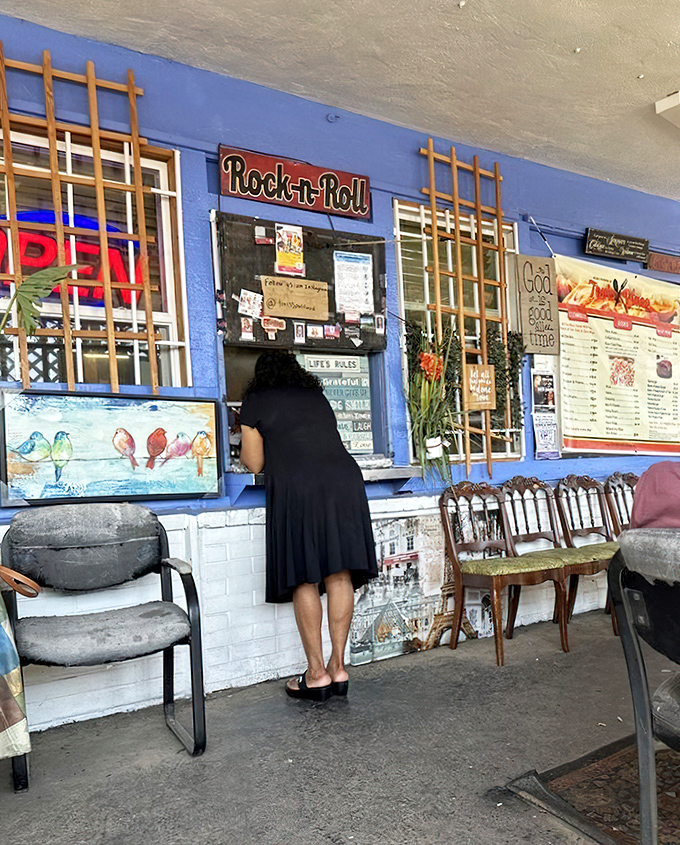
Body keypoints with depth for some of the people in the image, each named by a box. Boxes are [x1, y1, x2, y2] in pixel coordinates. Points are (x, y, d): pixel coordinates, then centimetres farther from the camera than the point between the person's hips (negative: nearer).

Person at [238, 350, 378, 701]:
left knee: (304, 579, 2)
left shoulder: (255, 402, 14)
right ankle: (338, 667, 12)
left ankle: (316, 673, 6)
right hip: (345, 479, 5)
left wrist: (246, 451, 37)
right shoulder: (317, 396, 26)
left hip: (296, 488, -4)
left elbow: (255, 464, 16)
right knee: (339, 575, 5)